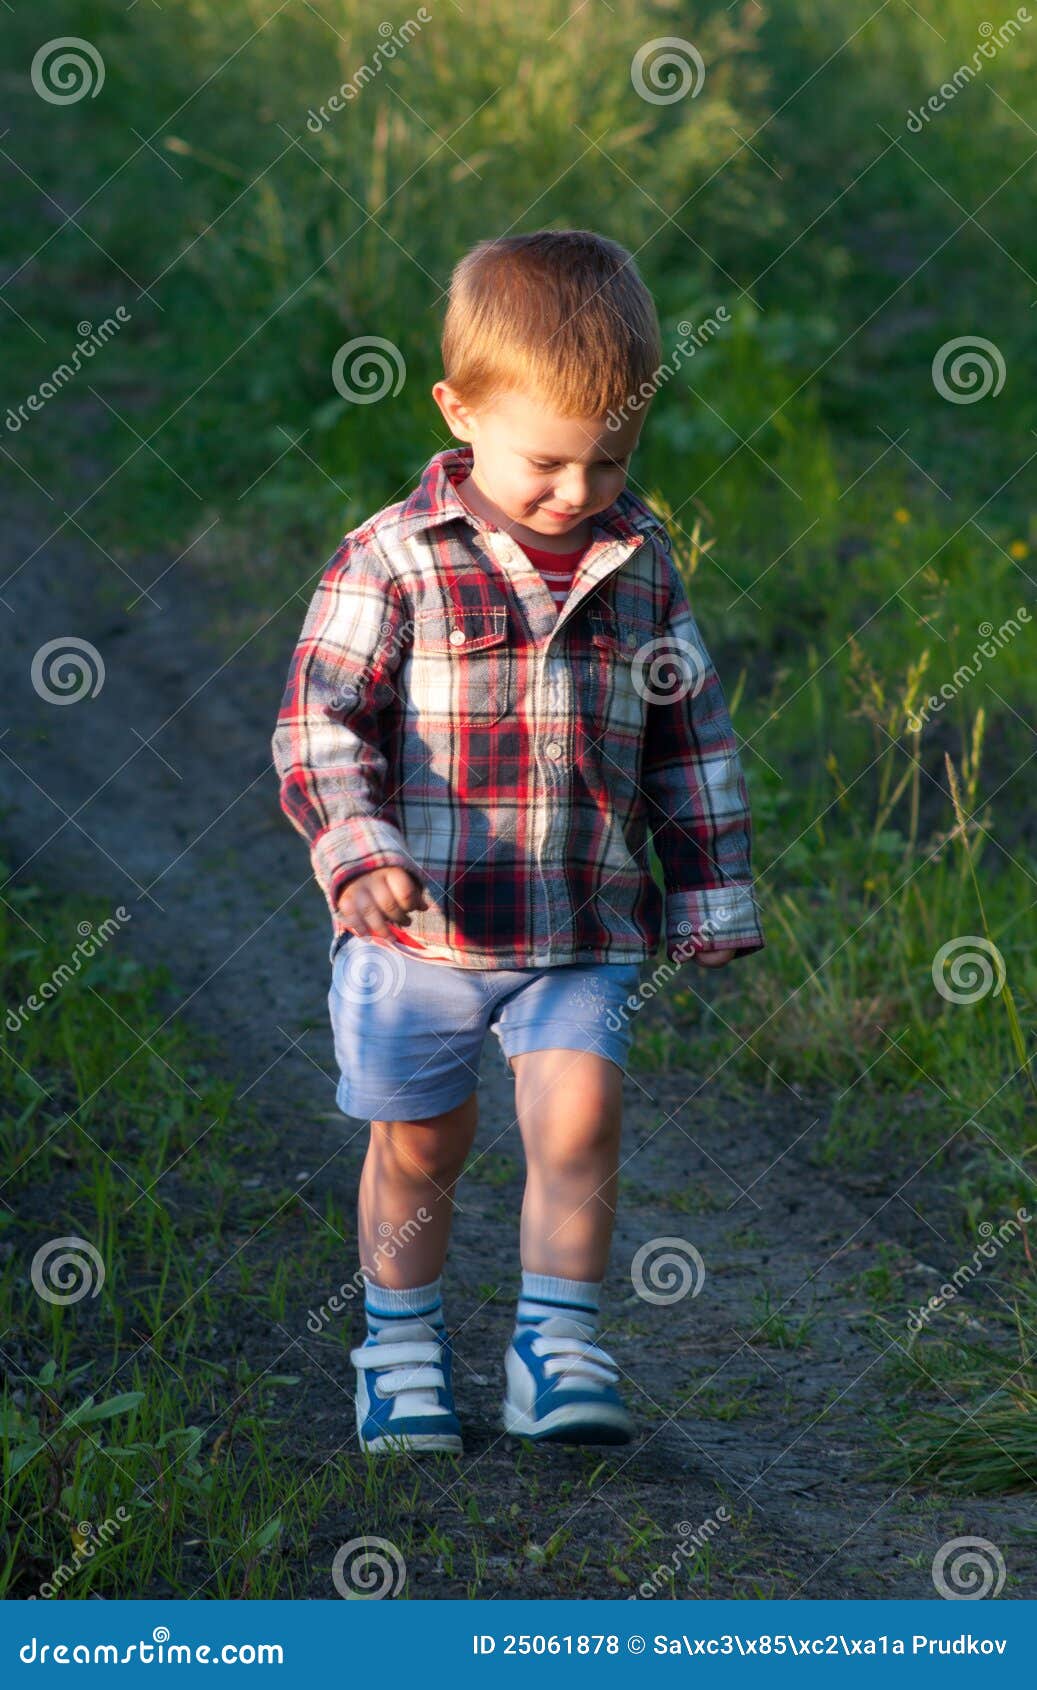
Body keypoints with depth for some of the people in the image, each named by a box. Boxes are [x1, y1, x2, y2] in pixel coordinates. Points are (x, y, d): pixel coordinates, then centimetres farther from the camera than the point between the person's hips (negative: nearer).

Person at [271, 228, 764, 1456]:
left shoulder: (640, 568, 4)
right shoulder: (392, 560, -8)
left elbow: (691, 744, 12)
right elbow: (319, 724, -10)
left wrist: (709, 898, 12)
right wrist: (358, 849, -25)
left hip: (585, 931, 2)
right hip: (418, 929, -2)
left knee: (578, 1120, -13)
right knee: (418, 1146, 10)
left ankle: (557, 1350, 0)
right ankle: (402, 1354, 28)